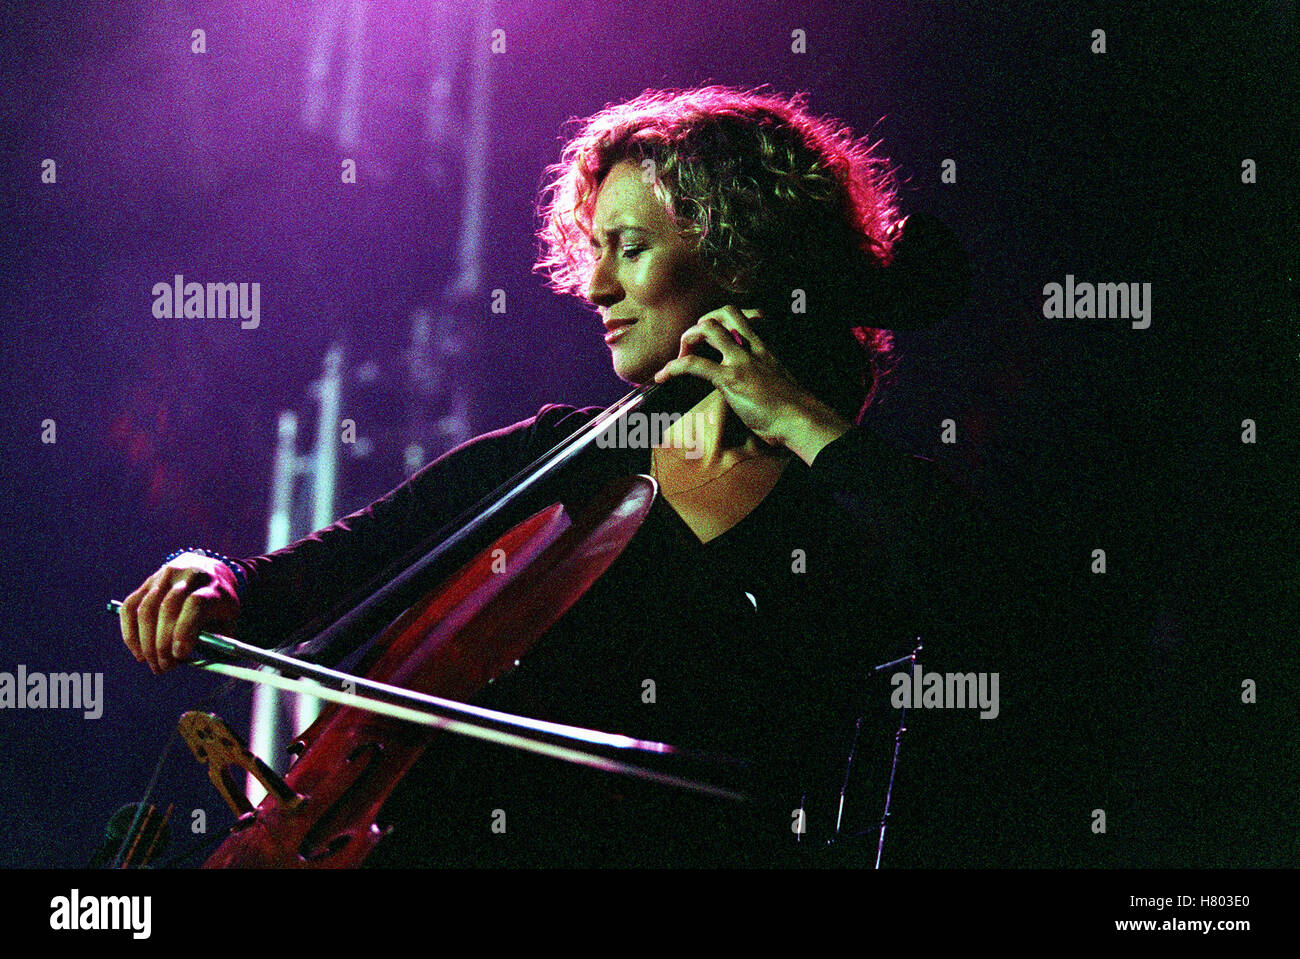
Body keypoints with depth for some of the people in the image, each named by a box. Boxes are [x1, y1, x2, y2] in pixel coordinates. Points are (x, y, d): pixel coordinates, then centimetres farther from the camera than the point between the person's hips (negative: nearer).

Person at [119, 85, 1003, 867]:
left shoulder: (867, 505, 2)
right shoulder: (557, 457, 13)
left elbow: (944, 581, -21)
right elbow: (332, 565, 13)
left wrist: (808, 426, -12)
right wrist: (219, 585, -7)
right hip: (480, 840, 3)